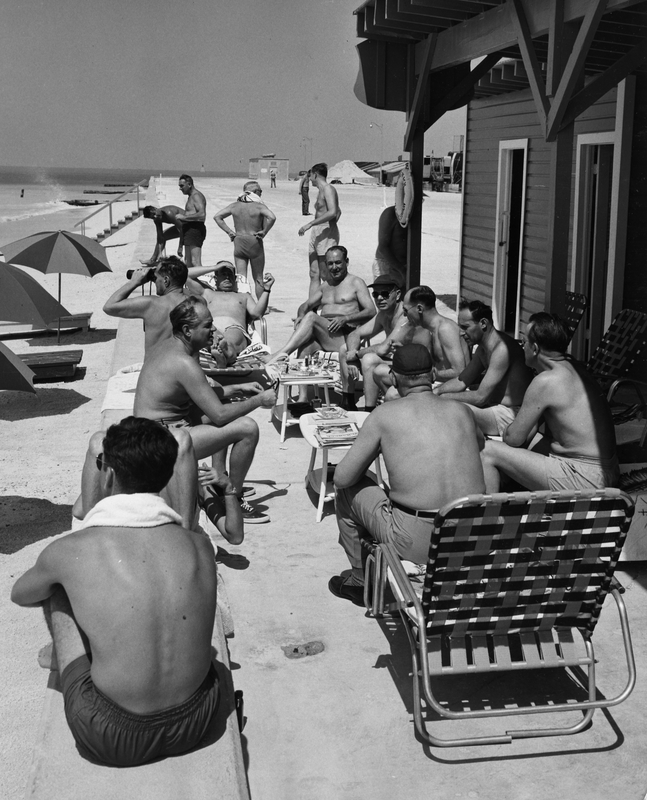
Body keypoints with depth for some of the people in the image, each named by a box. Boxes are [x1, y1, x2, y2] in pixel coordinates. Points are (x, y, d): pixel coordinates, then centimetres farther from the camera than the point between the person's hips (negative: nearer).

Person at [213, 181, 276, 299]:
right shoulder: (259, 206, -9)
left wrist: (229, 232, 1)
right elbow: (272, 218, -26)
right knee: (258, 279, 10)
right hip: (255, 243, -3)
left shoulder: (235, 205, 4)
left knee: (241, 278, 6)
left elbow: (217, 217, 3)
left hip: (238, 243, 3)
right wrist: (264, 232, -13)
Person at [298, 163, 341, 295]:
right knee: (314, 275, 5)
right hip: (316, 234, 9)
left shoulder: (328, 189, -10)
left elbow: (333, 213, -25)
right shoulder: (321, 191, 18)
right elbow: (338, 212, 31)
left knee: (326, 276, -9)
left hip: (326, 234, -9)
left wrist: (309, 224, -24)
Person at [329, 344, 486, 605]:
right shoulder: (460, 410, 9)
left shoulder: (386, 414, -3)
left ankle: (360, 580, 31)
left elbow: (342, 478, 0)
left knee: (348, 490, 19)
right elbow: (480, 441, 34)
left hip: (419, 543, -5)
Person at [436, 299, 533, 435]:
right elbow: (461, 381, 15)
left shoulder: (502, 349, -24)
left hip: (510, 414, -10)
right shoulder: (482, 348, 9)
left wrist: (445, 397, -14)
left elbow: (480, 397, -24)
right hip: (495, 405, 10)